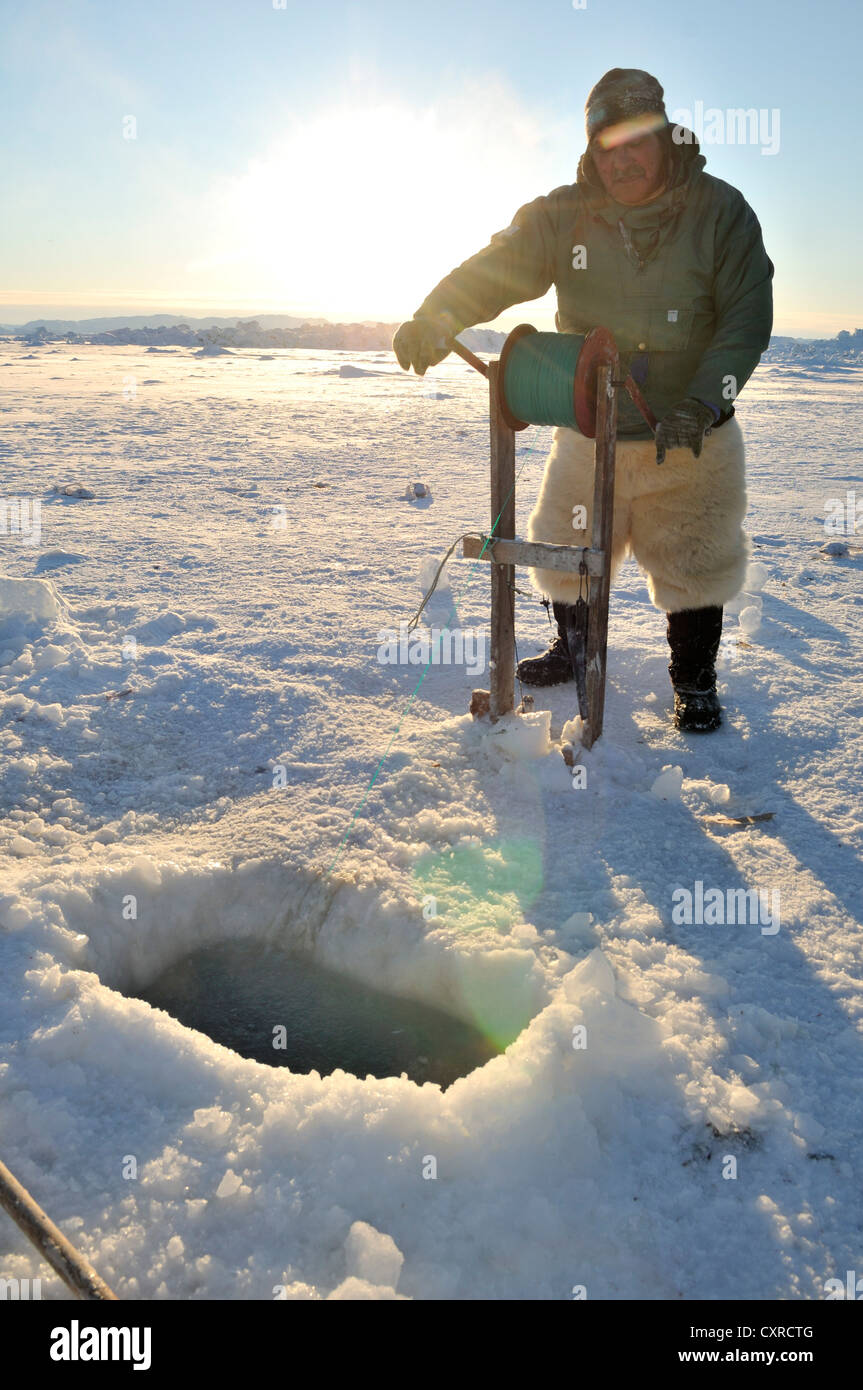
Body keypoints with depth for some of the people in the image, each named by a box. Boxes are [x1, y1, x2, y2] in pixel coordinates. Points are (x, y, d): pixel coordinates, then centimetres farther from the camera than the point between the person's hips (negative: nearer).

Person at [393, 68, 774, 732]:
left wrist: (700, 404, -22)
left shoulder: (720, 210, -6)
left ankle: (695, 682, 23)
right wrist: (436, 318, -33)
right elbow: (497, 267, -13)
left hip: (688, 436, -2)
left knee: (692, 563, 3)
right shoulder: (563, 215, -1)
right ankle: (575, 651, 37)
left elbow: (747, 317, -9)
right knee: (566, 550, 11)